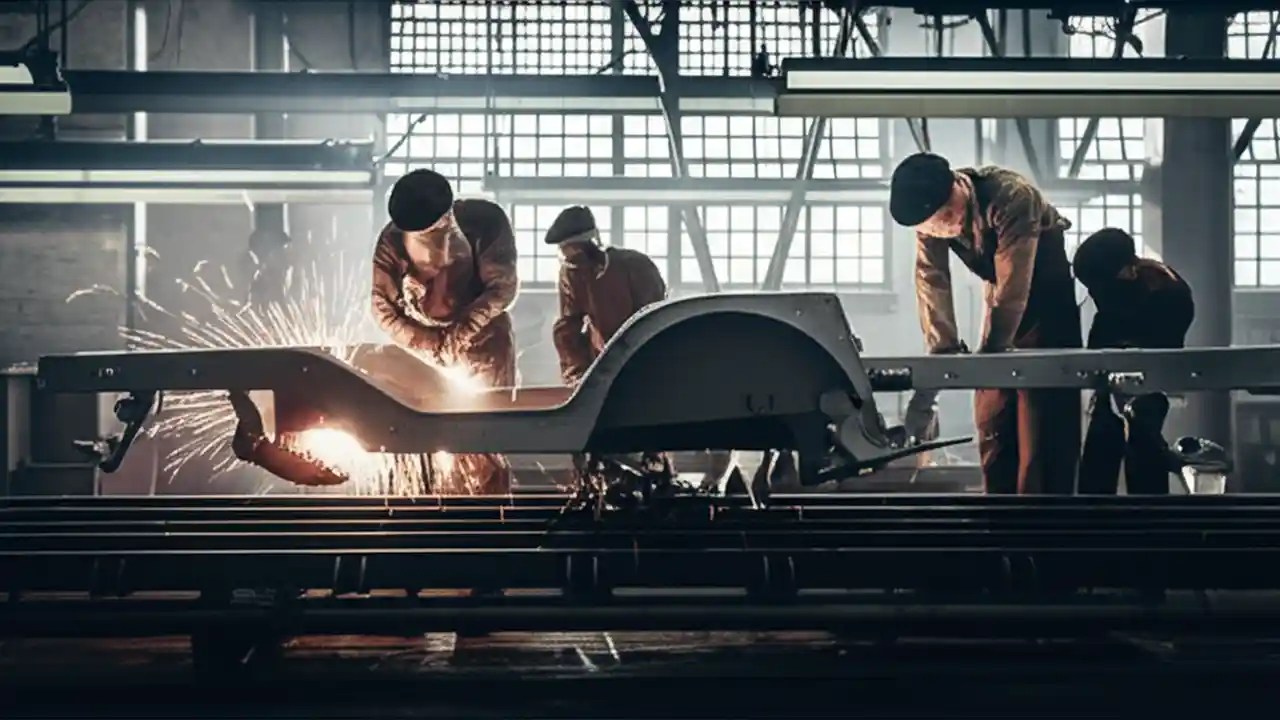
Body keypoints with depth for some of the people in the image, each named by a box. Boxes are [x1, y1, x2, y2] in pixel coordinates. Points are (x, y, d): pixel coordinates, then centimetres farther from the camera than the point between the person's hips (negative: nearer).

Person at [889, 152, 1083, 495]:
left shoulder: (1011, 197, -36)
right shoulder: (930, 214, -18)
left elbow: (1013, 286, -37)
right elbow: (932, 282, -19)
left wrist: (987, 353, -38)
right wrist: (944, 351, -28)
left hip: (1045, 290, -6)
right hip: (1001, 292, 6)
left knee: (1042, 411, -10)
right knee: (991, 417, 3)